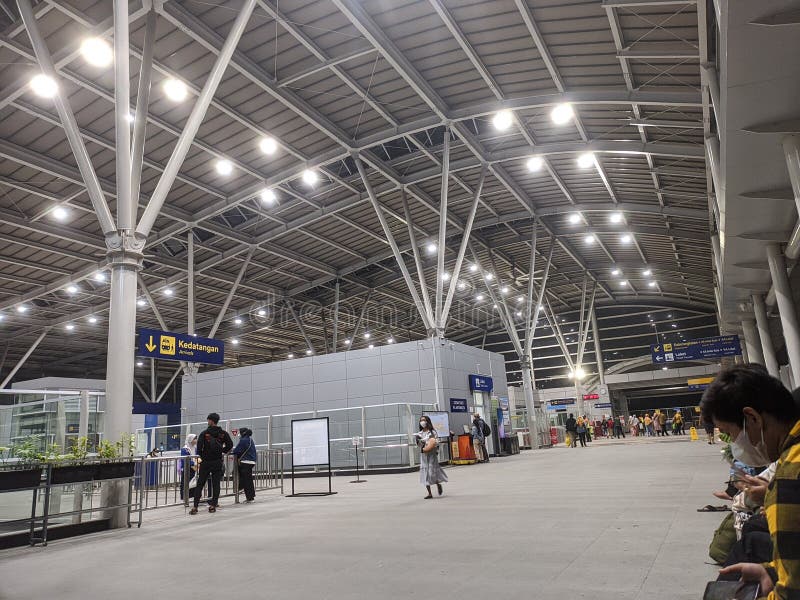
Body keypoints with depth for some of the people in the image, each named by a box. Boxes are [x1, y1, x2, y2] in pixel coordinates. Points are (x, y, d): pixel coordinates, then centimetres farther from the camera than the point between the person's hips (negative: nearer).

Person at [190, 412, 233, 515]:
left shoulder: (205, 433, -8)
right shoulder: (223, 433, 0)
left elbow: (199, 447, -14)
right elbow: (230, 444, -1)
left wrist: (201, 456, 3)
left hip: (206, 462, -2)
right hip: (218, 462, 2)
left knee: (200, 484, 4)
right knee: (216, 484, 9)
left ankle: (195, 507, 1)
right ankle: (213, 505, 8)